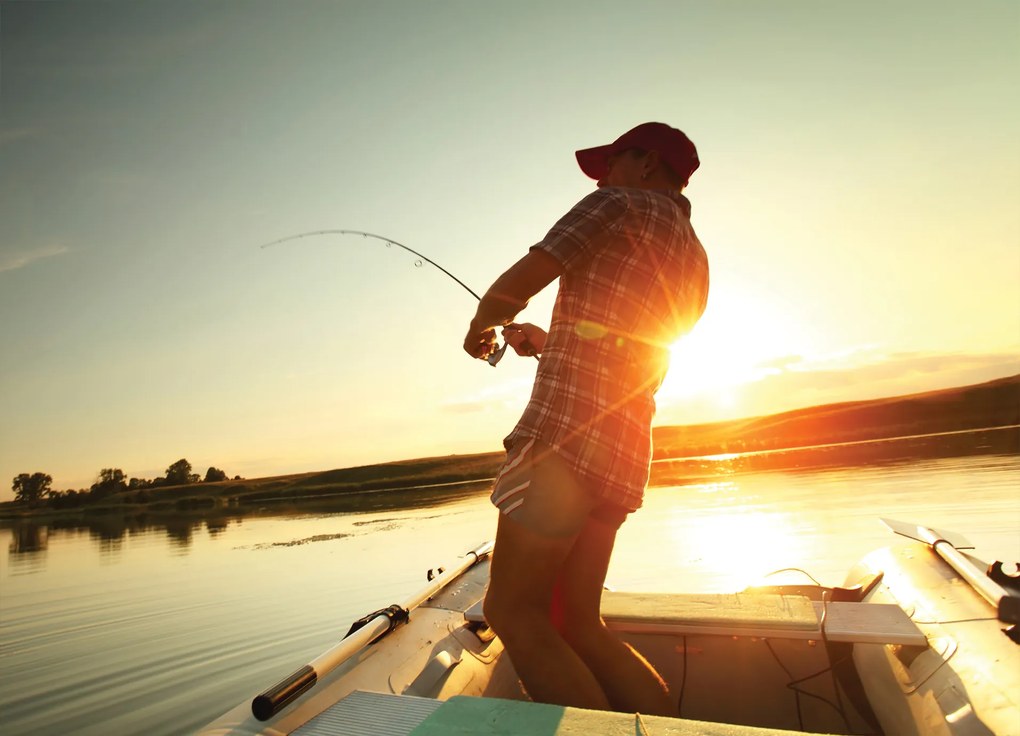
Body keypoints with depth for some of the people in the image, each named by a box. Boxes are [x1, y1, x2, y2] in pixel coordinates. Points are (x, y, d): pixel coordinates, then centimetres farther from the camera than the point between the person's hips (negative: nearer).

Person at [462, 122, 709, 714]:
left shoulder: (622, 205, 3)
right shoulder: (694, 262, 26)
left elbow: (515, 286, -3)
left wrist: (480, 327, 16)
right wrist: (546, 343, 34)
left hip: (568, 427, -9)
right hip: (627, 449, 9)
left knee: (513, 610, -4)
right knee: (575, 623, 14)